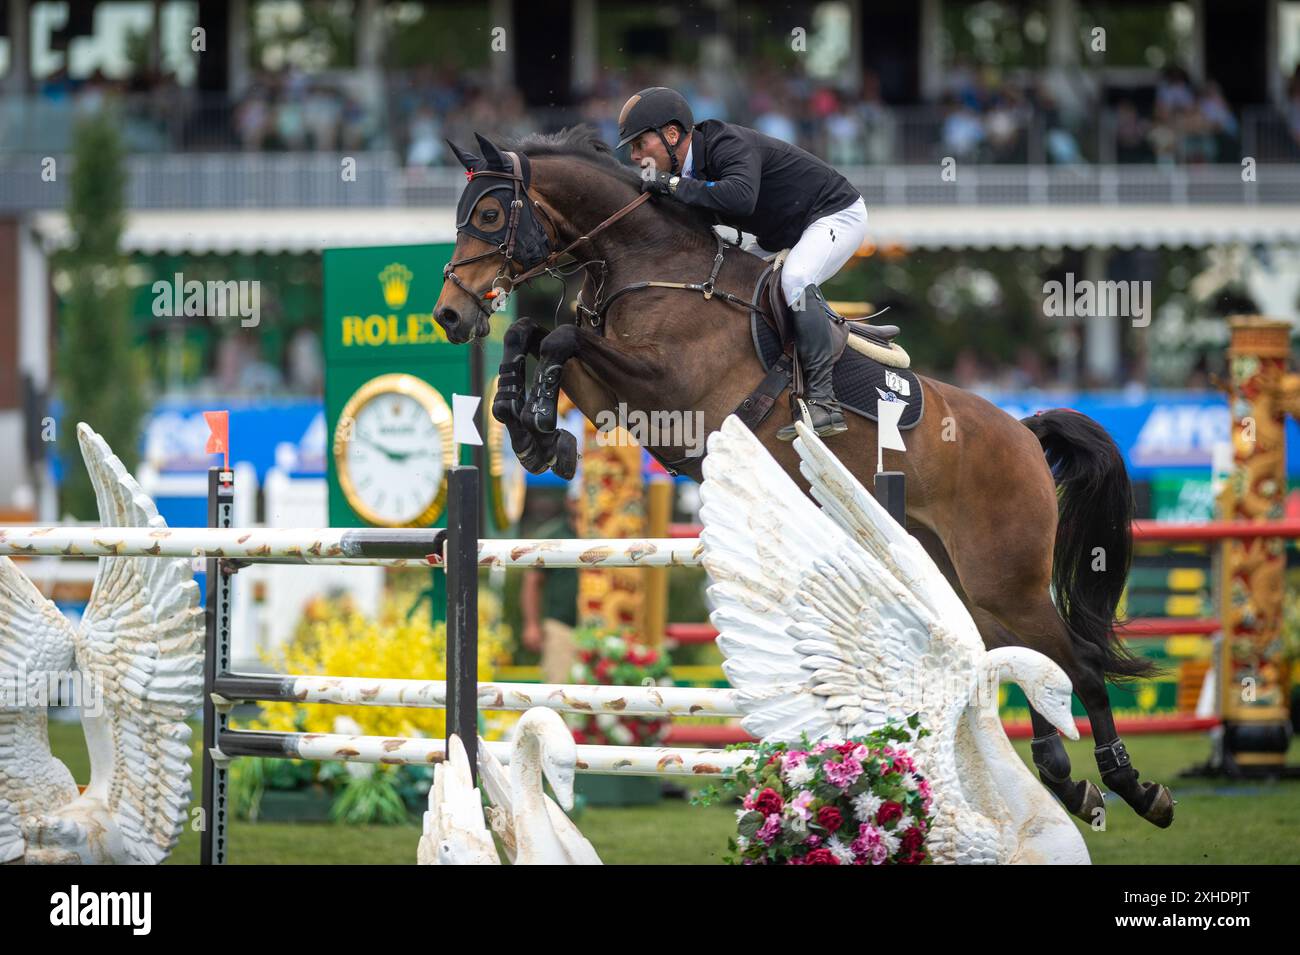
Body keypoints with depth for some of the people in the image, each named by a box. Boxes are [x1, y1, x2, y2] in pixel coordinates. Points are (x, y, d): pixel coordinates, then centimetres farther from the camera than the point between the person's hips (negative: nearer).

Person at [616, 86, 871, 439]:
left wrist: (676, 186, -41)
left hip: (837, 215, -10)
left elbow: (741, 196, -50)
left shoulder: (731, 145, -30)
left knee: (795, 280, -33)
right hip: (787, 234, 10)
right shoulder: (687, 169, -2)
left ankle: (823, 402, -35)